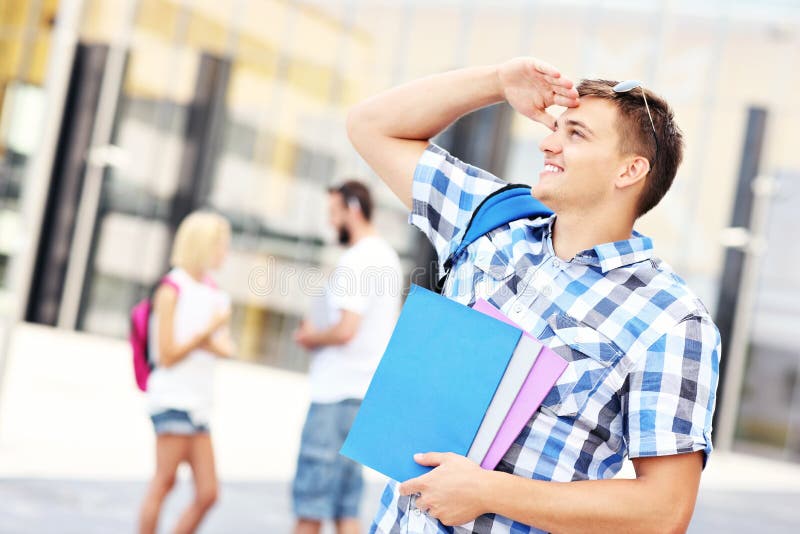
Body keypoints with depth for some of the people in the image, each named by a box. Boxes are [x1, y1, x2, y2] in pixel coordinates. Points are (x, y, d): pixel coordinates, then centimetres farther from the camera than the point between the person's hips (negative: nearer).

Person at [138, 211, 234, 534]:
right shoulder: (172, 291, -7)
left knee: (208, 493, 4)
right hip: (173, 399, -7)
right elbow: (167, 356, -10)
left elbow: (226, 349, 6)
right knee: (164, 483, -4)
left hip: (198, 404, 7)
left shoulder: (214, 294, 13)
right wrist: (208, 331, -13)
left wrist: (206, 341, -13)